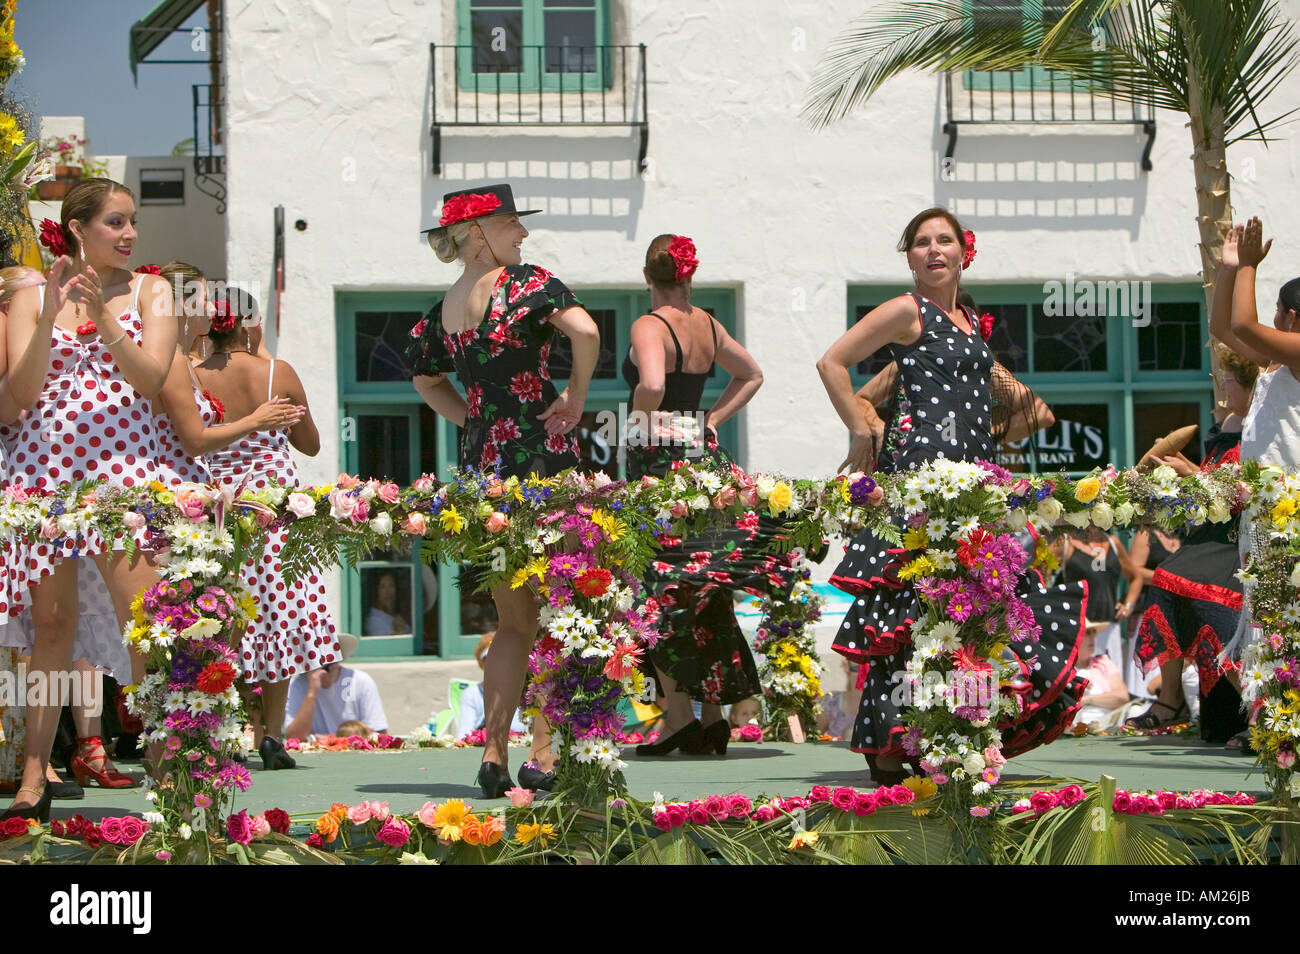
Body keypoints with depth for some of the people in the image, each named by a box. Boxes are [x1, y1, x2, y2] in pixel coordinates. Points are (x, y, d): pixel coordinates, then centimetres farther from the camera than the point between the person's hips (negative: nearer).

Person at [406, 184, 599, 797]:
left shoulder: (445, 307, 11)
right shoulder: (524, 282, -9)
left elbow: (425, 377, 27)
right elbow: (584, 331, -25)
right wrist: (575, 398, -11)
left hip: (482, 465, 7)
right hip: (541, 459, -7)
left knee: (514, 620, 14)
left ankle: (494, 752, 7)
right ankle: (545, 753, -6)